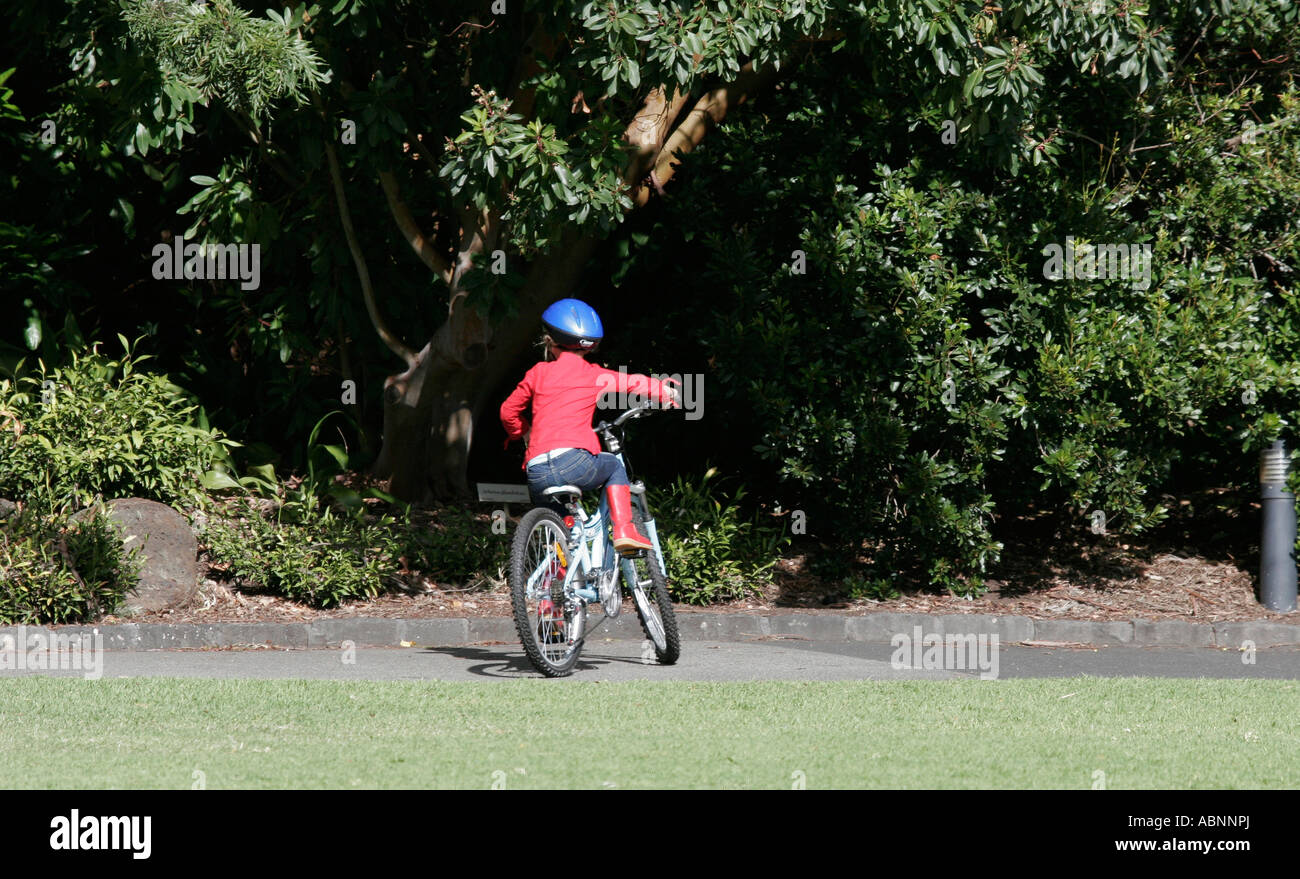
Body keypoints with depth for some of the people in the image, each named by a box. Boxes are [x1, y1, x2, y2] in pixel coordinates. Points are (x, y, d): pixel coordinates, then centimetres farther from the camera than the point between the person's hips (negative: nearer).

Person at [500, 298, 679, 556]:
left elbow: (508, 412, 22)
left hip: (536, 474, 2)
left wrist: (522, 433, 44)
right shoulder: (596, 376, 12)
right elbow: (634, 383, 26)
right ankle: (623, 530, 13)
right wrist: (666, 392, 46)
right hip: (574, 462, -2)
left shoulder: (538, 374, 16)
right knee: (614, 466, 28)